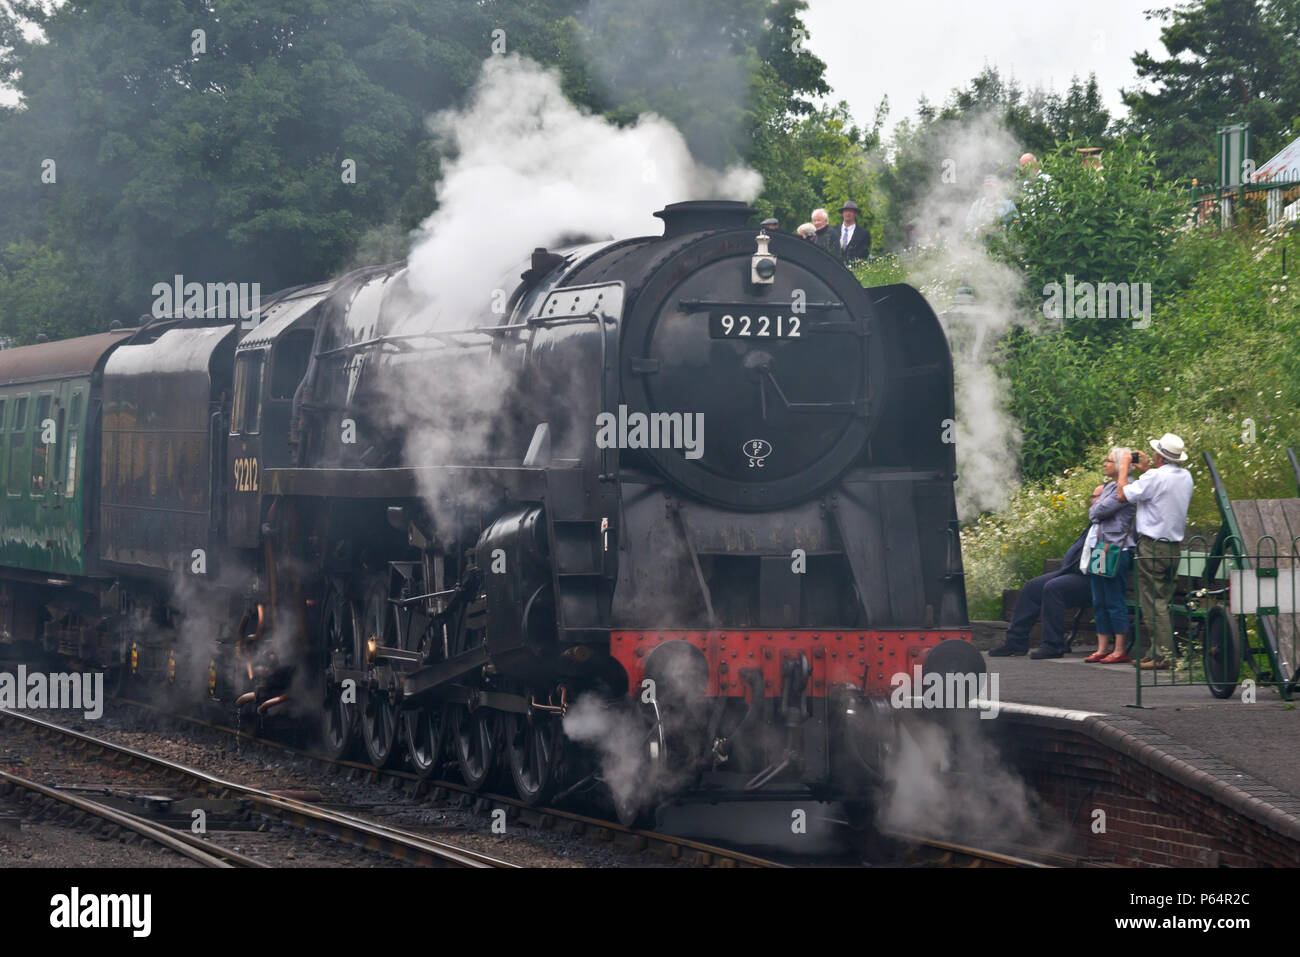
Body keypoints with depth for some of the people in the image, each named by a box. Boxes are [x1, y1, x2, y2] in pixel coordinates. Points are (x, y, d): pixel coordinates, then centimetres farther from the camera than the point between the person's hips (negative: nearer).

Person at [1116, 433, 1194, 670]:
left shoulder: (1156, 477, -16)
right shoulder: (1185, 477, 9)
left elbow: (1124, 495, -9)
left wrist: (1124, 467, 4)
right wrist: (1146, 469, 29)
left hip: (1153, 546, -8)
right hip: (1175, 545, 8)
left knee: (1154, 603, -5)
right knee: (1163, 601, 12)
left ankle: (1162, 655, -8)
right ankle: (1155, 651, 14)